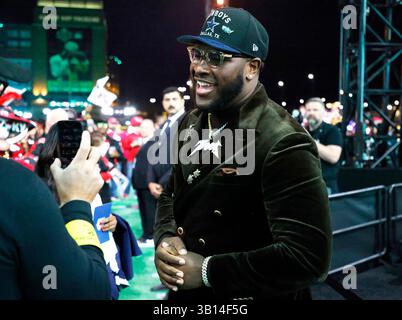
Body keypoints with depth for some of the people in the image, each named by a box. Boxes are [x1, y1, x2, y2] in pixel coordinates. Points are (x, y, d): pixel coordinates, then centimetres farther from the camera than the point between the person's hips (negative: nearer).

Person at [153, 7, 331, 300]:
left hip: (246, 295, -7)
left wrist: (207, 271, -24)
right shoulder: (192, 124, 2)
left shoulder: (283, 145, -24)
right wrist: (165, 239, -8)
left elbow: (308, 256, -28)